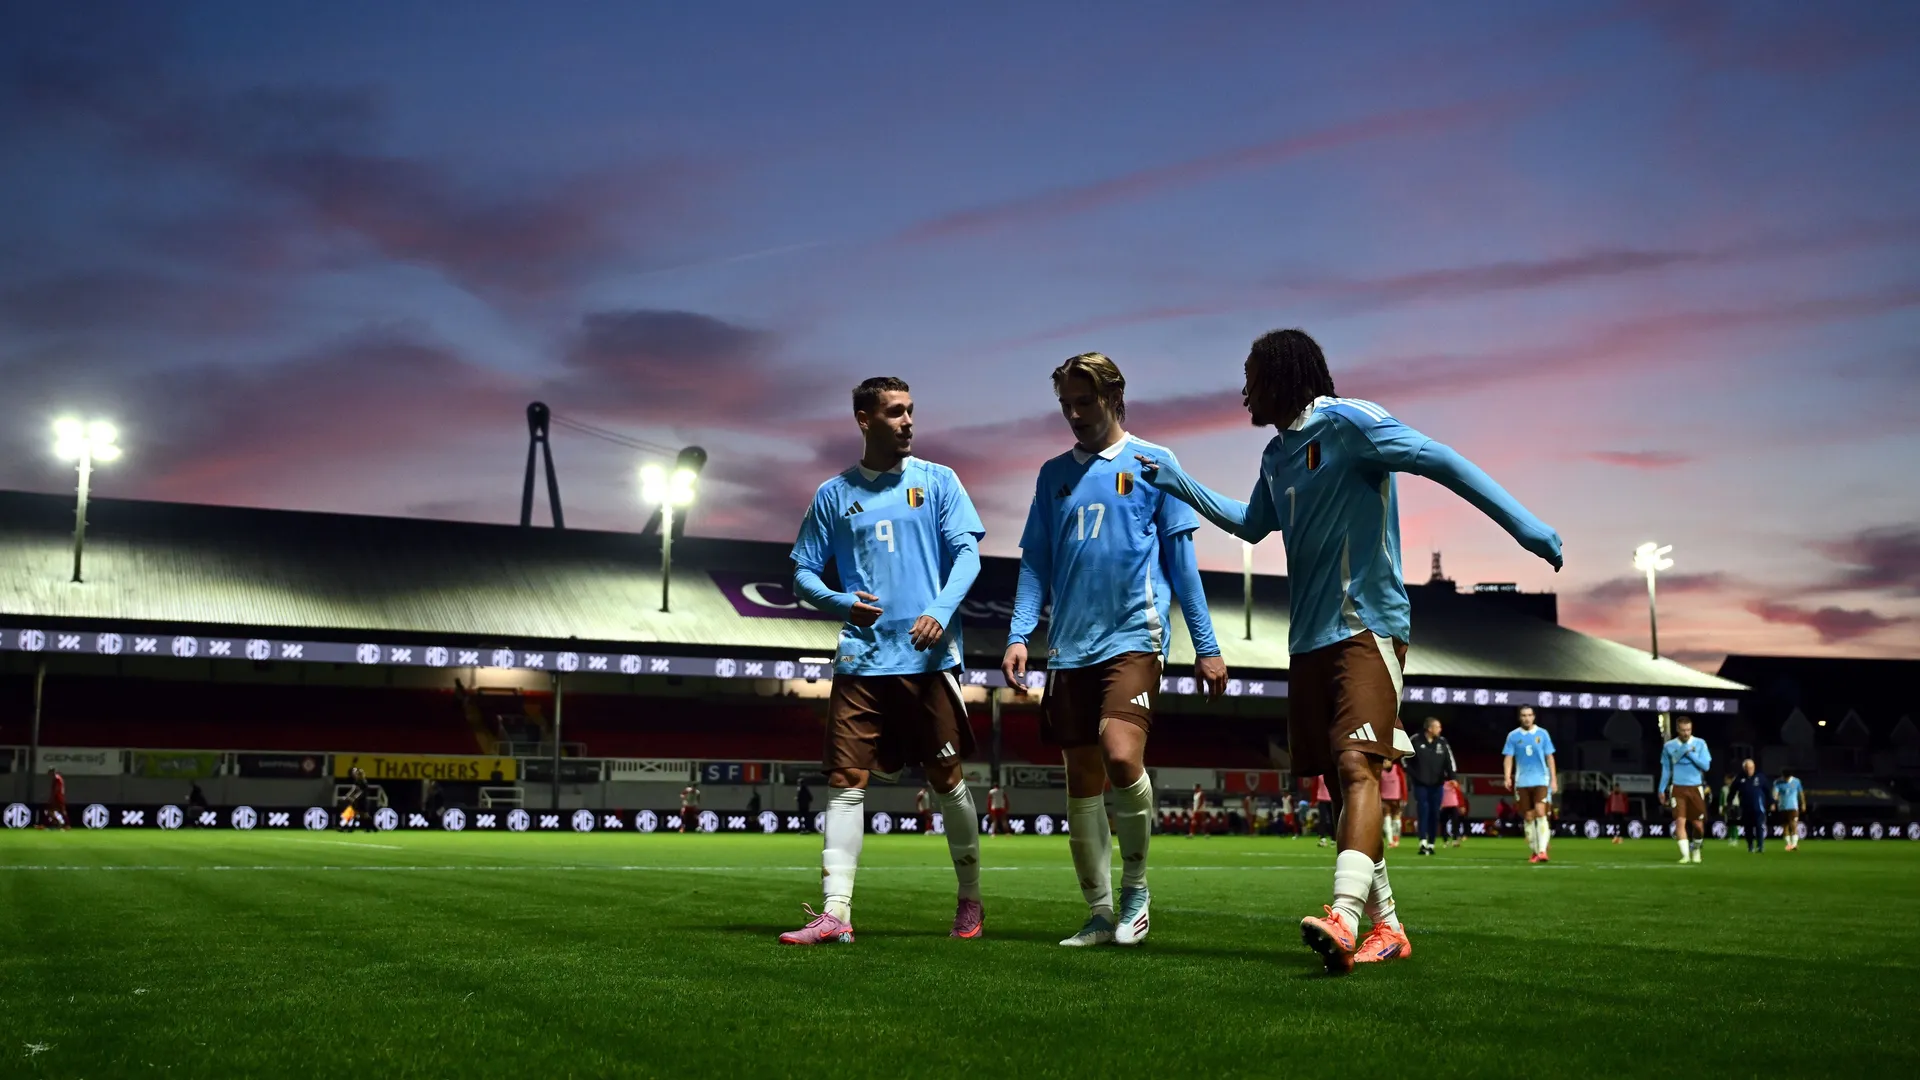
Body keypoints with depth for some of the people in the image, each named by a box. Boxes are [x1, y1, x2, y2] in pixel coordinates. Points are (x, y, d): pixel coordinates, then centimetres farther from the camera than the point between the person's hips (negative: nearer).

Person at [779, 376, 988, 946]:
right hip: (861, 661, 1)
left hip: (929, 657, -1)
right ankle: (835, 913, -4)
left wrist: (940, 611, -17)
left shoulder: (937, 481, 6)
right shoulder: (833, 494, 10)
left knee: (947, 780, 6)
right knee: (845, 781, -5)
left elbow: (967, 553, 0)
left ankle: (970, 901, 21)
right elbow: (803, 573, 12)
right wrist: (842, 602, -8)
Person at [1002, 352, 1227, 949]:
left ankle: (1136, 884, 1)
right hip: (1070, 648, 5)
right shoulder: (1054, 474, 14)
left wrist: (1206, 646, 1)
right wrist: (1019, 635, 0)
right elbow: (1035, 563, 14)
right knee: (1082, 778, 5)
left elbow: (1181, 558, 3)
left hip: (1134, 636, -4)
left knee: (1121, 755, -22)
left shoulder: (1153, 463, 4)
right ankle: (1101, 915, 15)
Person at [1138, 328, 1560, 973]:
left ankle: (1344, 919, -35)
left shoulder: (1347, 422, -8)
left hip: (1366, 626, -8)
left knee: (1358, 766, -21)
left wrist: (1520, 522, -24)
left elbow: (1439, 460, -16)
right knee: (1341, 780, 8)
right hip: (1309, 638, 8)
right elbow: (1251, 525, 34)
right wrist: (1182, 486, 30)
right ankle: (1385, 927, 16)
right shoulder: (1276, 455, 17)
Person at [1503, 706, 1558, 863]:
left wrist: (1553, 779, 2)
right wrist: (1508, 777, -12)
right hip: (1522, 782, 1)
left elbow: (1549, 757, 7)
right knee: (1528, 818, 5)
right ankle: (1534, 851, 17)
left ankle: (1542, 850, -19)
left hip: (1541, 780, -1)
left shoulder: (1542, 734, 4)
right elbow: (1508, 758, 2)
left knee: (1540, 813, -16)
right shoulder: (1513, 736, 4)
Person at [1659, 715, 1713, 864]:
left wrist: (1690, 753, -15)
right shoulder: (1669, 746, 3)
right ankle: (1685, 855, -10)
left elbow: (1706, 765, -6)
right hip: (1678, 789, 0)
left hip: (1696, 788, 0)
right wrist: (1662, 790, 8)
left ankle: (1696, 849, 30)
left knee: (1698, 824, 3)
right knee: (1680, 821, -13)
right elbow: (1666, 770, 11)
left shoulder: (1700, 744, 0)